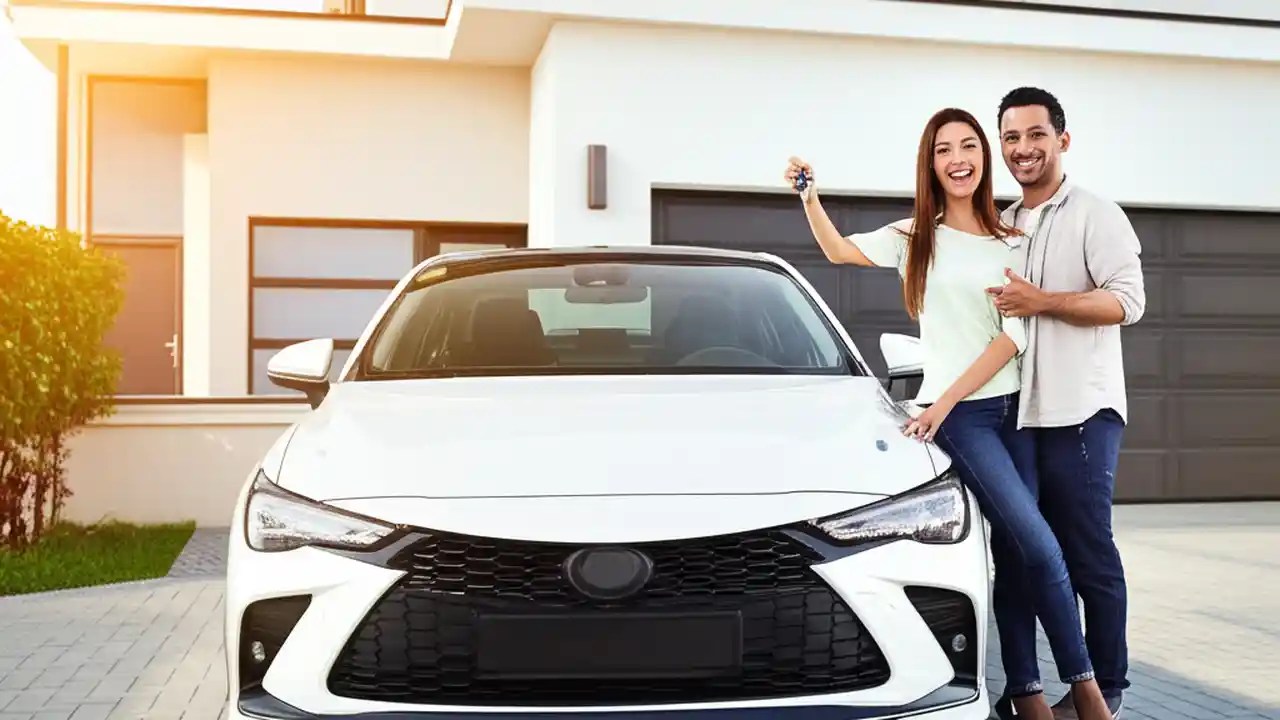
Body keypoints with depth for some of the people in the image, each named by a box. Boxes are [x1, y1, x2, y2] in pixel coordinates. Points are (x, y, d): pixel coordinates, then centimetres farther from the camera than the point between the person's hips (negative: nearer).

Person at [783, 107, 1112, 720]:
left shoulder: (1013, 245, 8)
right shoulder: (916, 238, 8)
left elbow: (1013, 336, -2)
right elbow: (839, 250, 19)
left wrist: (947, 400, -12)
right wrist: (808, 194, 6)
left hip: (1014, 408, 2)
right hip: (957, 417, -2)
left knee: (1016, 553, 0)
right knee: (1039, 545, -12)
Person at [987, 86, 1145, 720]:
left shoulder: (1096, 216, -1)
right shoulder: (1000, 228, 18)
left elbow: (1128, 300, -13)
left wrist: (1041, 302, -19)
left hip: (1080, 413, -6)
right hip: (1013, 414, 6)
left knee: (1089, 557, -1)